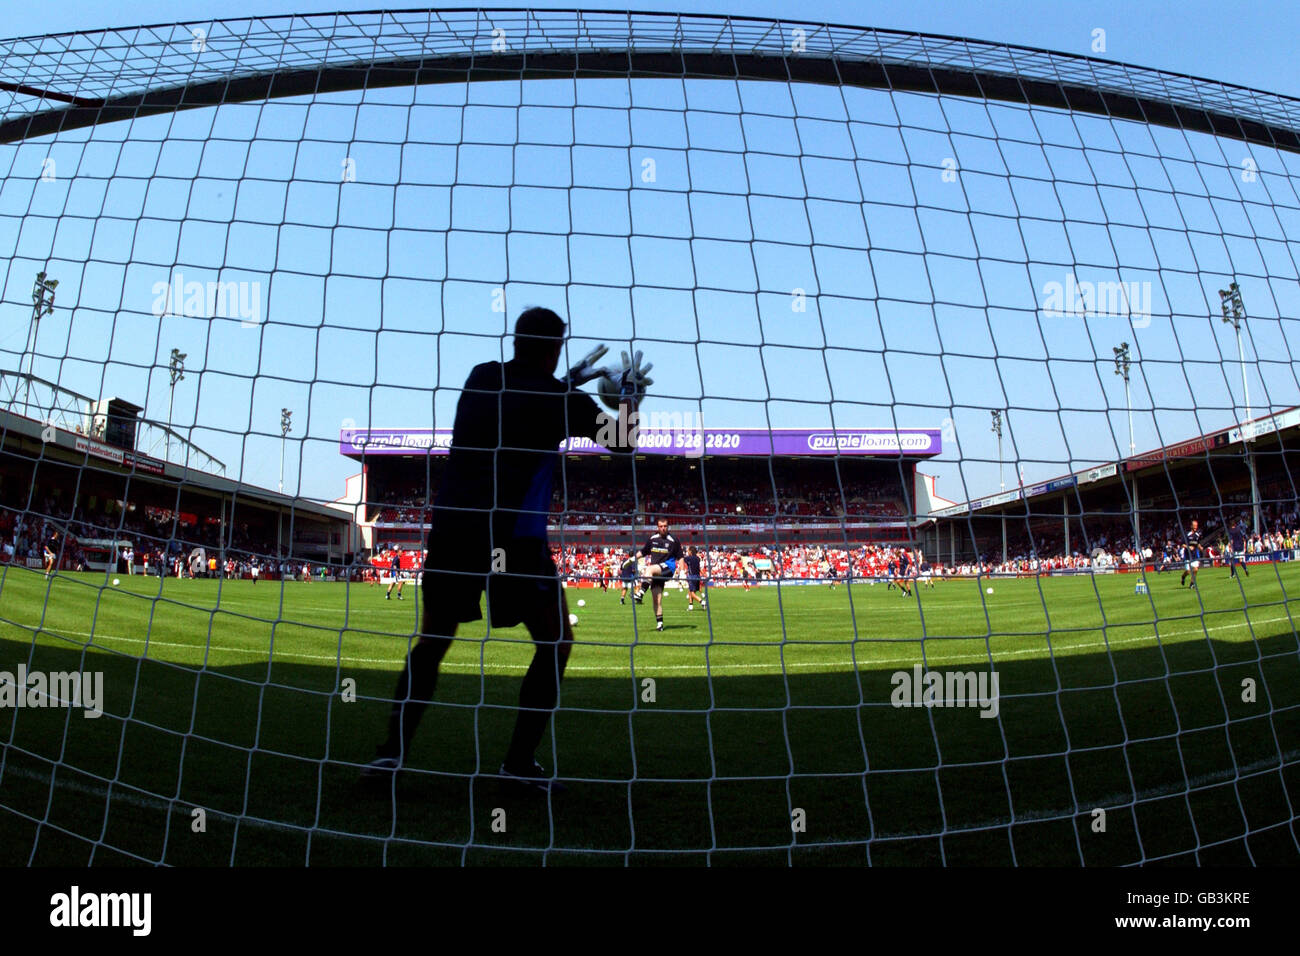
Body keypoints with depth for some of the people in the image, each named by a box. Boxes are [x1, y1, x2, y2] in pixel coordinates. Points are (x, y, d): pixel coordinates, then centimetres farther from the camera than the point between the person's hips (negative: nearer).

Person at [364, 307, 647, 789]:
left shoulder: (480, 377, 12)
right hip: (514, 537, -5)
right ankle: (521, 760, 11)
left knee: (432, 640, 20)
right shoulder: (560, 398, -1)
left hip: (450, 529, 5)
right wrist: (629, 391, 26)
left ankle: (393, 749, 16)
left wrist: (574, 378, 37)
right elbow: (624, 441, 10)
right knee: (556, 642, 11)